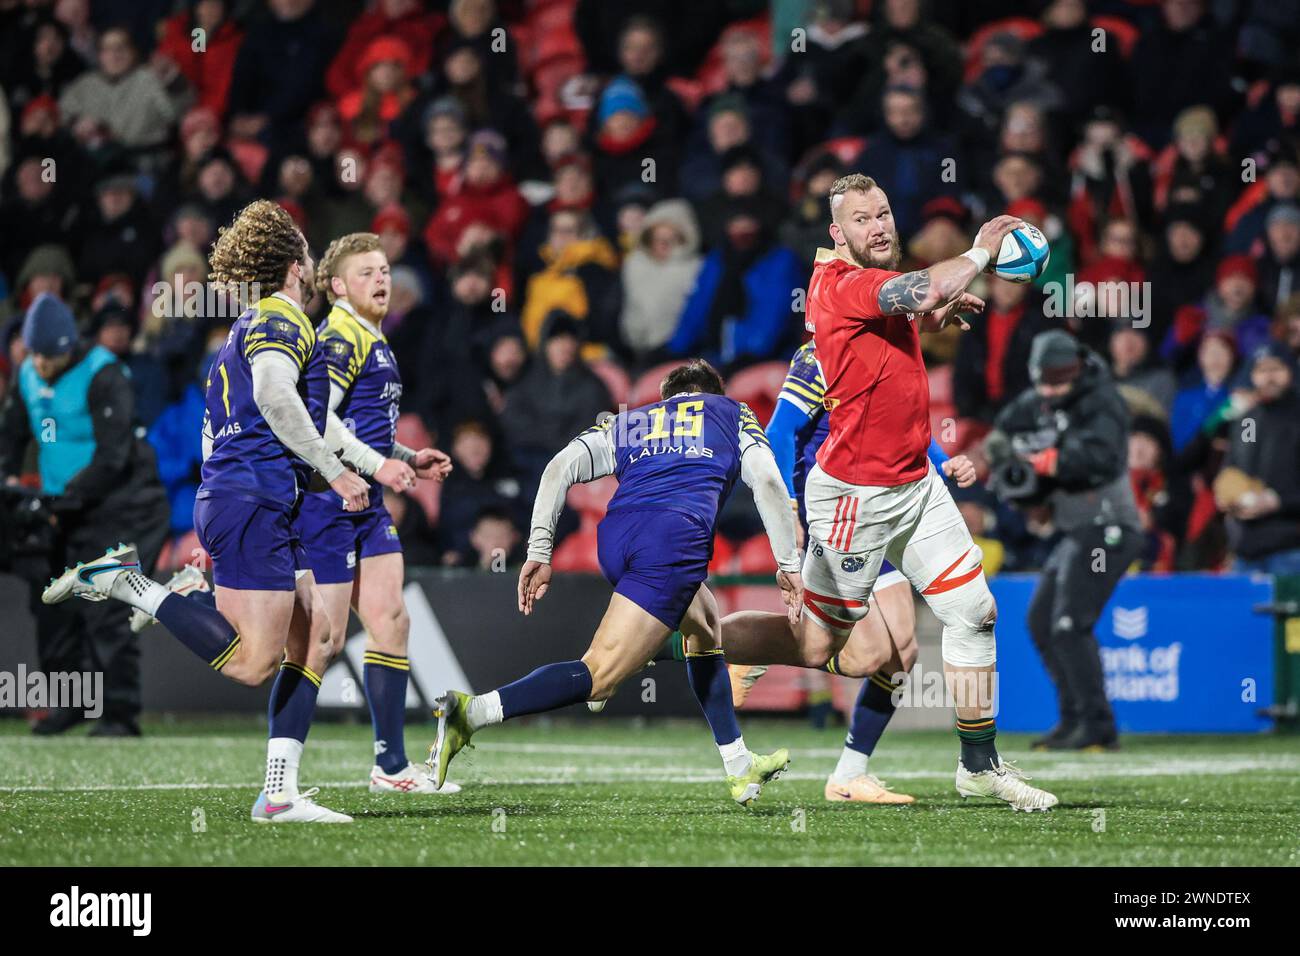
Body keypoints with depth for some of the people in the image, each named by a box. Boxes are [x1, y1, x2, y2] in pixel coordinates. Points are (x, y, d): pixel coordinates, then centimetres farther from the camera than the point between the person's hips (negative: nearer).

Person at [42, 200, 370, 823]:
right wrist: (335, 471, -22)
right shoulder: (281, 318, -6)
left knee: (314, 641, 6)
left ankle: (279, 793, 2)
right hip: (251, 504, -11)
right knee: (253, 664, -16)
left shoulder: (250, 328, 24)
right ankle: (126, 584, -11)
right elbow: (274, 397, -25)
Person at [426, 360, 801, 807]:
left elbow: (560, 467, 16)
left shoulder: (627, 423, 32)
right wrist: (788, 564, 16)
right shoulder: (733, 414, 28)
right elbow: (767, 480, 12)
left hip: (614, 535, 5)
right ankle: (471, 712, -30)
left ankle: (740, 770, 32)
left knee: (703, 623, 31)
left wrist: (539, 552, 10)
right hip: (677, 537, -5)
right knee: (600, 675, -12)